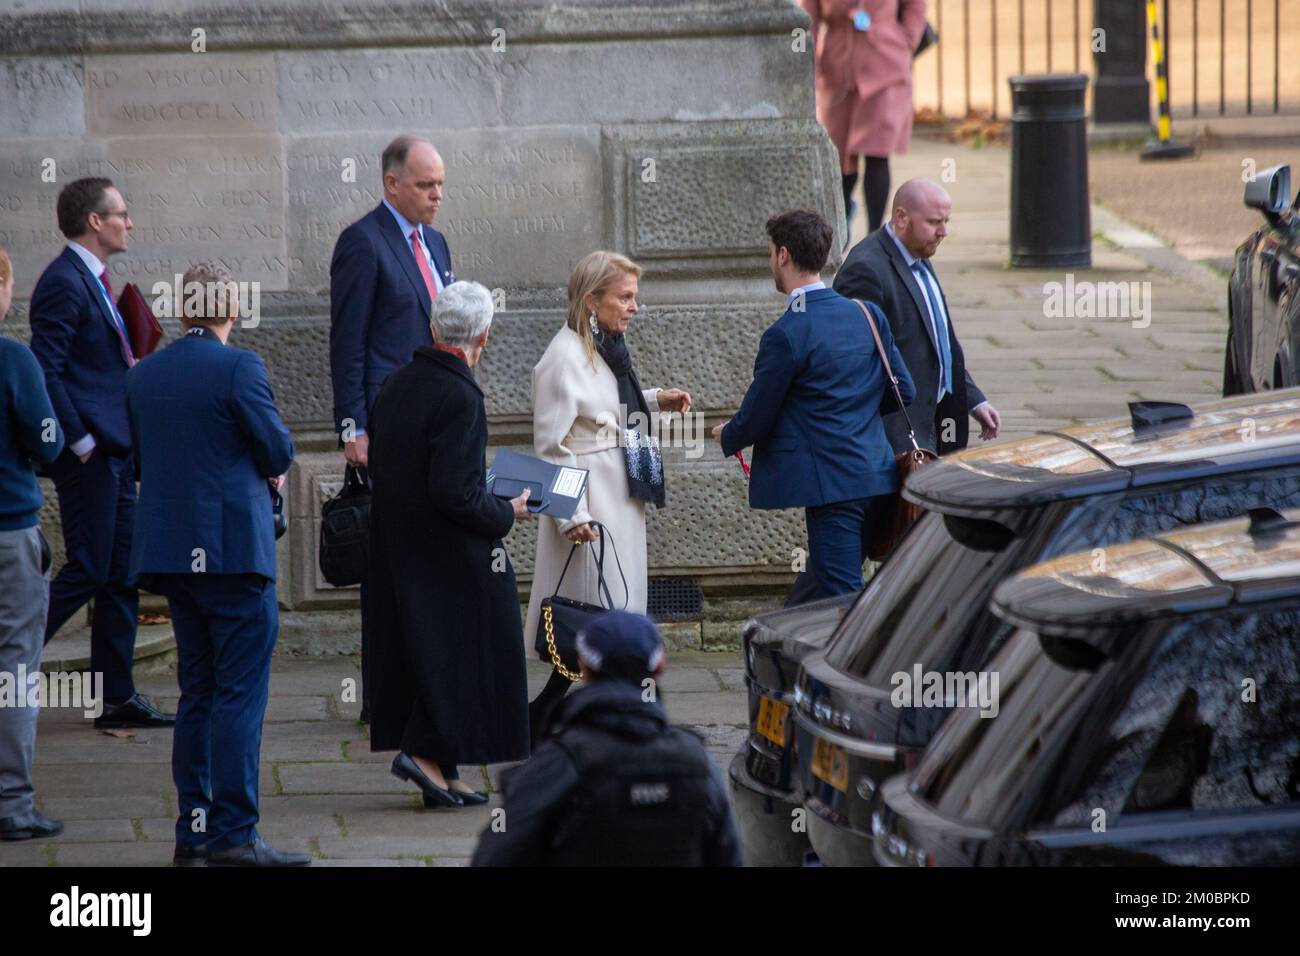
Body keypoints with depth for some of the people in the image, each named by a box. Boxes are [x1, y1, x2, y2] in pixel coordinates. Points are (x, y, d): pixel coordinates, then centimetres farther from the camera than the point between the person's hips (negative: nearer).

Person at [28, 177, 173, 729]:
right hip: (89, 456, -10)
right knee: (87, 572, -9)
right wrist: (80, 442, -19)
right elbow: (45, 372, -20)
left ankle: (118, 699, 13)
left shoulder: (93, 280, 17)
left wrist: (131, 367, 9)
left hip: (114, 453, 10)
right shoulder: (64, 283, -14)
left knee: (121, 576, 9)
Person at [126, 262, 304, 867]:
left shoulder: (142, 376, 9)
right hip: (234, 547, -7)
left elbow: (142, 459, 13)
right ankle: (232, 833, -9)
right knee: (240, 691, -5)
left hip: (169, 544, 7)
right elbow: (278, 450, -9)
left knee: (197, 691, 13)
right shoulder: (238, 367, -11)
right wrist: (268, 470, 13)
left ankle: (194, 830, 12)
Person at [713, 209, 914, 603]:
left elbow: (754, 420, -8)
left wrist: (727, 436, 15)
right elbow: (904, 391, 13)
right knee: (819, 589, 19)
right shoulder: (867, 315, 7)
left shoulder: (785, 335, -15)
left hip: (832, 483, -8)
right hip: (877, 478, 8)